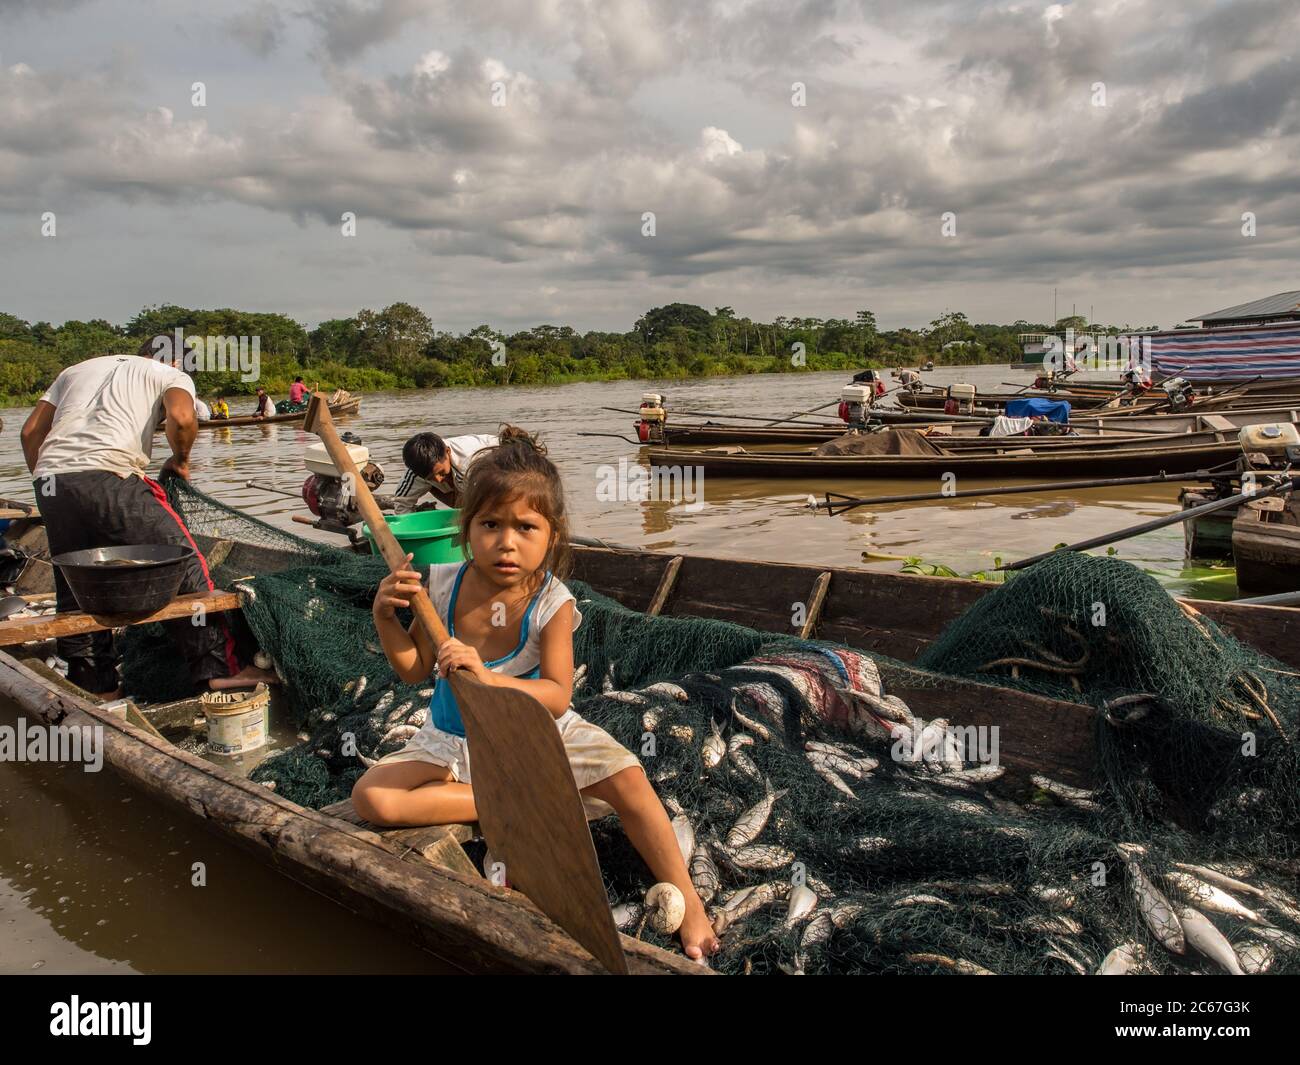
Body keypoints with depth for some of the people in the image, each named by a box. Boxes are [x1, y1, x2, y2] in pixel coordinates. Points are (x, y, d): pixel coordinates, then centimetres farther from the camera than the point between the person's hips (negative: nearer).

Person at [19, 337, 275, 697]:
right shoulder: (172, 375, 16)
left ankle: (93, 687, 25)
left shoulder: (76, 370, 32)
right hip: (107, 477, -6)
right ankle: (218, 669, 0)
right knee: (183, 563, 2)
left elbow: (31, 431, 24)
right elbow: (181, 417, -7)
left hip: (49, 479, 6)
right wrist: (180, 460, 10)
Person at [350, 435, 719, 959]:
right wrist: (386, 617, -20)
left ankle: (688, 905, -7)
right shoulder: (443, 586, -13)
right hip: (455, 740, 2)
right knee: (371, 797, -21)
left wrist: (488, 677, -44)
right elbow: (415, 670, -2)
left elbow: (557, 696, -27)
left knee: (627, 776, -23)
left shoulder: (552, 604, -19)